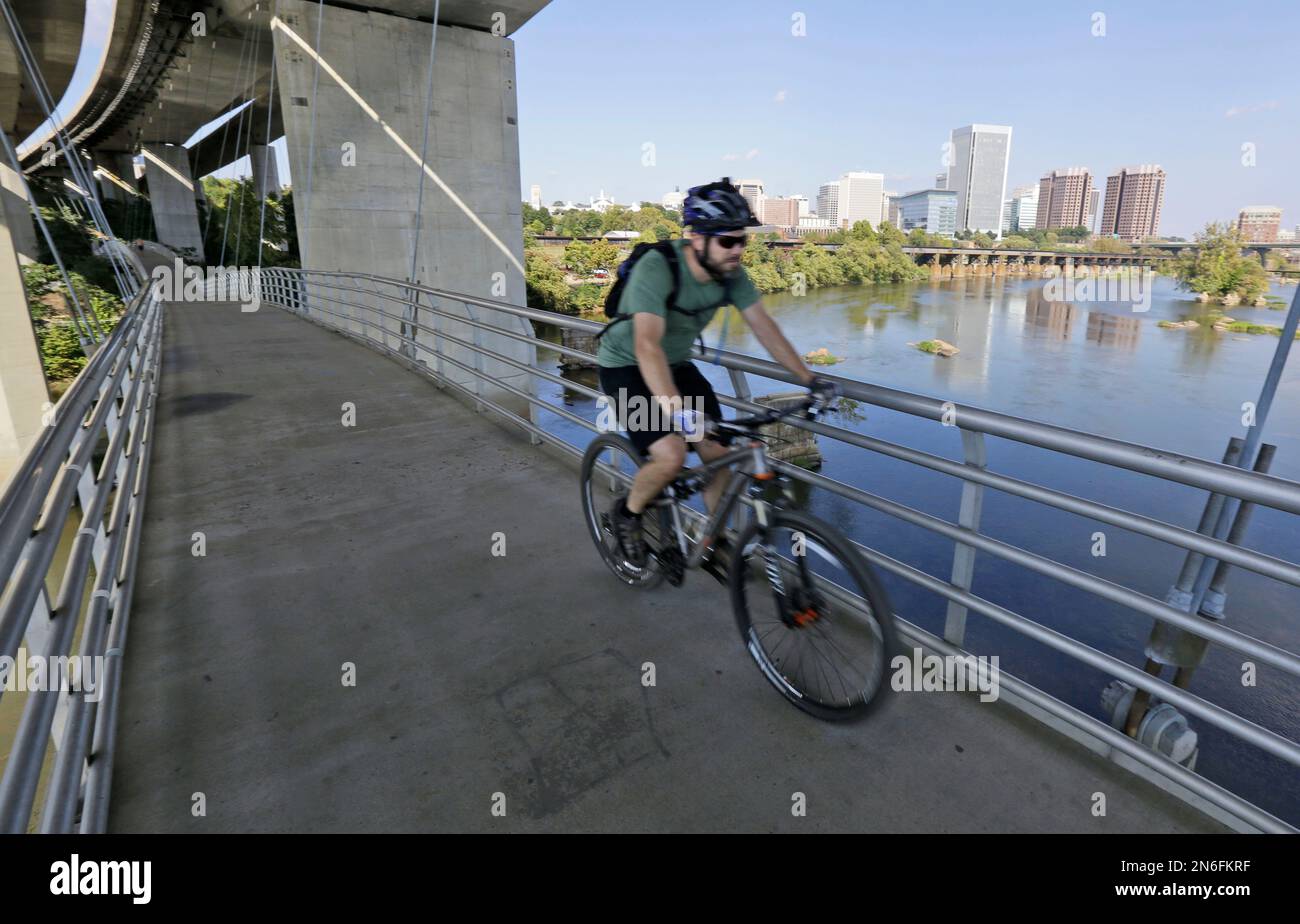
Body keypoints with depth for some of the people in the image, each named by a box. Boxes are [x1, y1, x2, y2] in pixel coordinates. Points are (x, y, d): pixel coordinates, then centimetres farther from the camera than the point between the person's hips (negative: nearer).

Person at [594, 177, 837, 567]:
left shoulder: (731, 272, -12)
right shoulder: (656, 268, -31)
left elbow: (763, 325, -6)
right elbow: (647, 345, -43)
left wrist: (809, 379, -11)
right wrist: (677, 411, -56)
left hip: (677, 363, 6)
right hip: (626, 367, -6)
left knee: (721, 455, -2)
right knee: (670, 455, -24)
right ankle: (627, 513, 7)